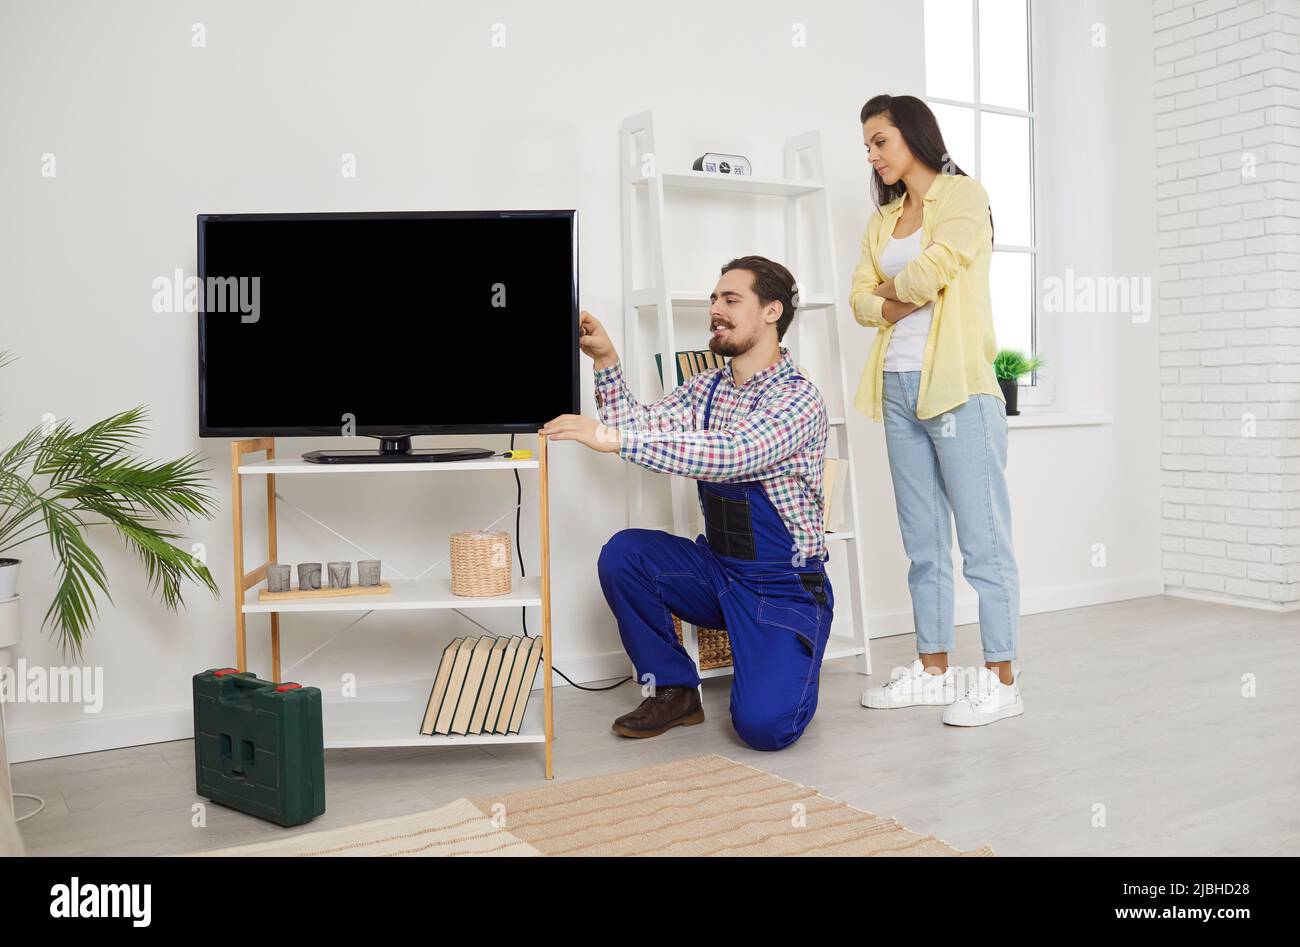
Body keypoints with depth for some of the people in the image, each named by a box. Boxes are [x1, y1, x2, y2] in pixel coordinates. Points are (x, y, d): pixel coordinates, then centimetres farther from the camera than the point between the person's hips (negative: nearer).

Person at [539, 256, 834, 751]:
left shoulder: (797, 397, -17)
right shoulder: (705, 387, 8)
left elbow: (730, 456, -33)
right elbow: (641, 425, 0)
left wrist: (613, 438, -37)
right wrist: (605, 360, -13)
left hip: (784, 587, -6)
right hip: (717, 568, 6)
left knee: (762, 725, -22)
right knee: (622, 553, -18)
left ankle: (785, 664, 15)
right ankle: (673, 691, 0)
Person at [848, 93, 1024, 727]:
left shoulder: (964, 196, 1)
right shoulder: (883, 220, 21)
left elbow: (934, 268, -14)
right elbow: (861, 298, 12)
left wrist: (893, 285, 5)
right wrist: (903, 303, -7)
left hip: (957, 386, -7)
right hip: (899, 388, 7)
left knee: (982, 539, -5)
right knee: (923, 543, 9)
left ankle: (1001, 679, 0)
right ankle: (933, 670, 16)